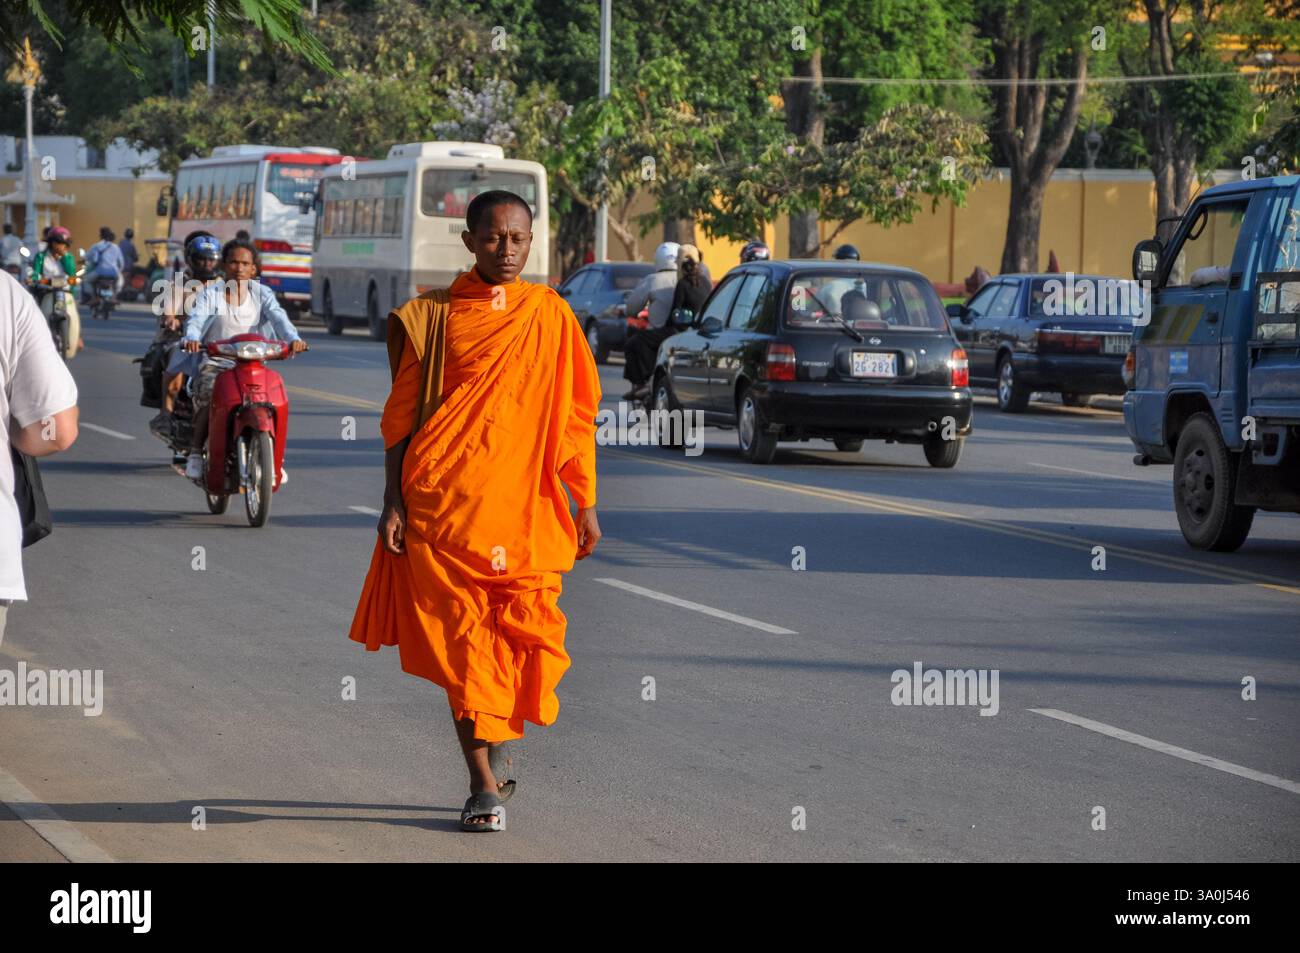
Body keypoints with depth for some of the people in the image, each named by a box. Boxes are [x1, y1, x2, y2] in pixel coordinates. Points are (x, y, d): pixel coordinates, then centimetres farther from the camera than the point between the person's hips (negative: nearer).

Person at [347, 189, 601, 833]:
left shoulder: (550, 316, 8)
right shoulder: (431, 317, 6)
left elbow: (575, 416, 9)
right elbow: (401, 417, 6)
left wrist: (586, 504, 7)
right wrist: (393, 502, -1)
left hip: (525, 503, 1)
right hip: (443, 503, -1)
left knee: (521, 636, 0)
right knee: (459, 641, -4)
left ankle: (500, 743, 28)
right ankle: (484, 785, 0)